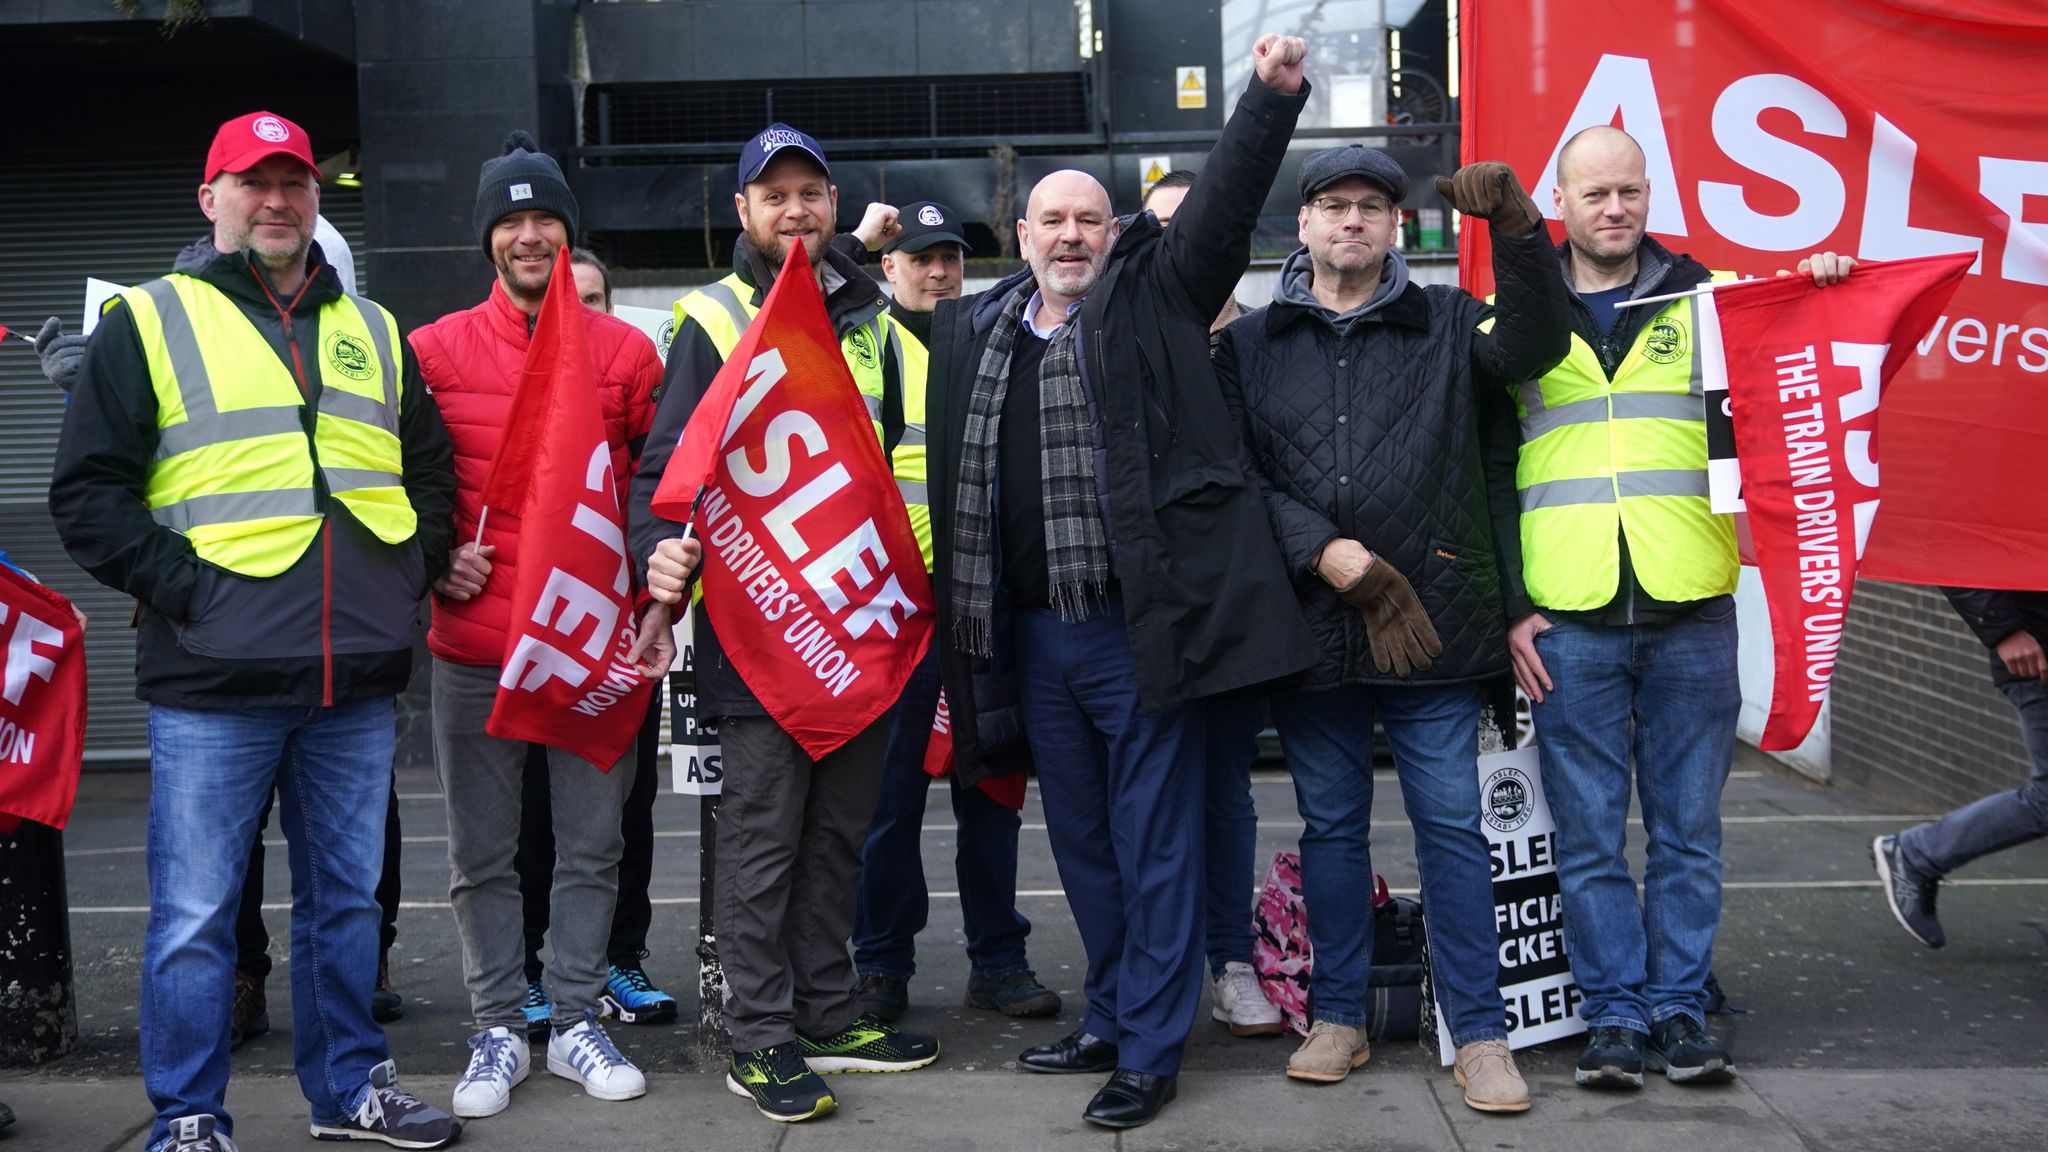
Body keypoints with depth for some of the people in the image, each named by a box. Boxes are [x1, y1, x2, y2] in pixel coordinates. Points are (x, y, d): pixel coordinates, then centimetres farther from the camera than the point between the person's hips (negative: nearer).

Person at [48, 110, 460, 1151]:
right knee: (195, 912, 1)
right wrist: (182, 586, -11)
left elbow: (431, 469, 22)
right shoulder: (148, 322, 3)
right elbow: (88, 491, -2)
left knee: (347, 897, 13)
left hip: (358, 676, 4)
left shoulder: (372, 332, 16)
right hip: (212, 680, -4)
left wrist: (411, 569, 7)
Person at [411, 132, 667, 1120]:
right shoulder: (435, 351, 3)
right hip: (475, 647, 0)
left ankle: (577, 1020, 23)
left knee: (591, 845, 9)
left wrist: (658, 604, 1)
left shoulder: (626, 353, 5)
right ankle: (498, 1028, 22)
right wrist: (434, 562, -6)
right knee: (482, 854, 8)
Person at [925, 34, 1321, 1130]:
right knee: (1081, 842, 17)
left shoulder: (1151, 297, 2)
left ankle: (1150, 1050, 12)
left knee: (1155, 842, 2)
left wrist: (1271, 98, -20)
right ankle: (1111, 1018, 32)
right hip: (1034, 632, 6)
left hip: (1137, 626, -5)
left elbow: (1222, 204, -10)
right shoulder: (975, 331, 14)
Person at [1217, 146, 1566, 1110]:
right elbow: (1239, 475, 1)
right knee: (1331, 824, 11)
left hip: (1433, 622, -1)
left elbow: (1532, 345, -10)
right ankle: (1338, 1017, 24)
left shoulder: (1445, 322, 8)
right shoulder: (1253, 343, 9)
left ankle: (1479, 1033, 11)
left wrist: (1517, 226, -22)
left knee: (1451, 825, 2)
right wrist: (1325, 552, -11)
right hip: (1310, 627, 1)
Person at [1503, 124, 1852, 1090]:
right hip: (1568, 619, -1)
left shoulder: (1707, 298, 12)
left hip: (1690, 610, 1)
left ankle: (1681, 1010, 18)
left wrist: (1821, 293, -5)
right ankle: (1616, 1014, 15)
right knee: (1589, 836, 4)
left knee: (1688, 830, 7)